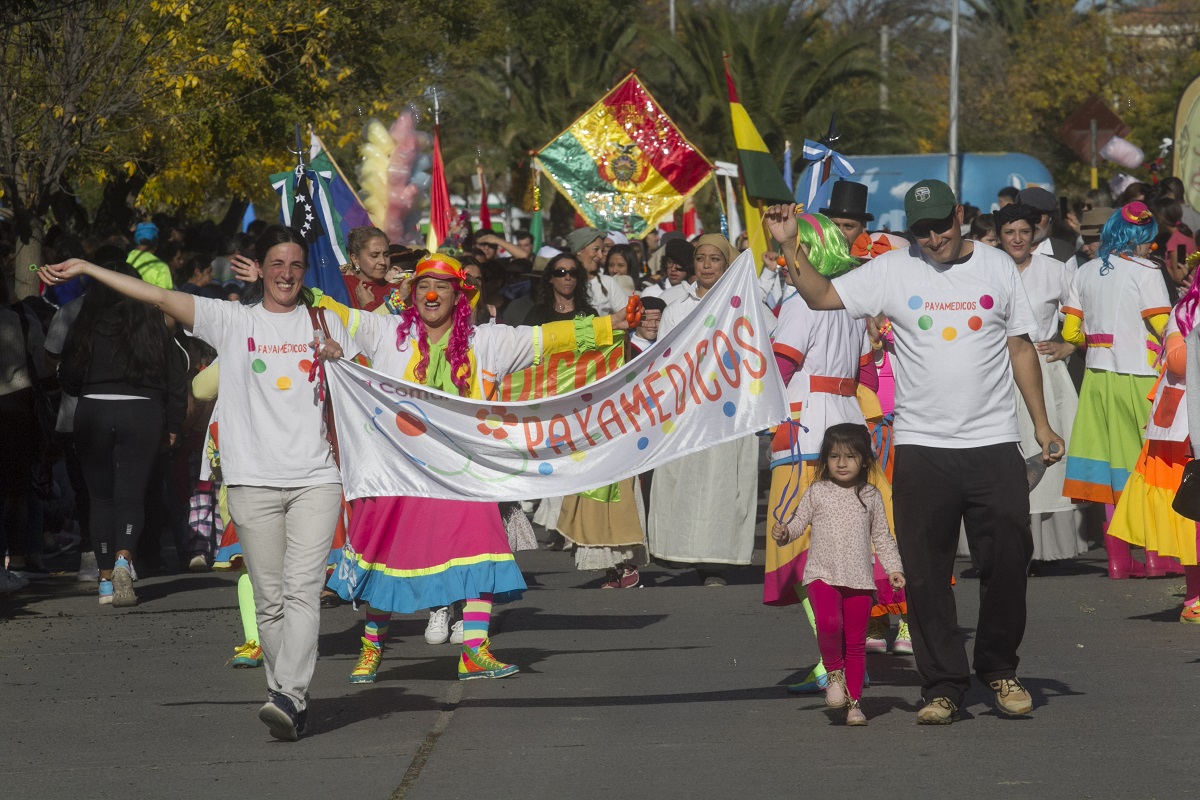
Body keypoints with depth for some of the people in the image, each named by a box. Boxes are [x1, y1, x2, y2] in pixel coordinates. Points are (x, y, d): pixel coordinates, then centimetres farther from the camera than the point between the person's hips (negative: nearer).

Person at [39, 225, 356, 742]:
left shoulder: (325, 322, 13)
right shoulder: (233, 321, 9)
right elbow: (161, 297, 4)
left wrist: (339, 358, -1)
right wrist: (86, 269, 0)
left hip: (316, 480, 0)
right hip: (254, 481, 0)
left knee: (302, 591, -15)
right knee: (270, 599, 1)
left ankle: (286, 696, -25)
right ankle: (292, 702, 11)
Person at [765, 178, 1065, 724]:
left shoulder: (998, 267, 6)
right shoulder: (892, 271, 2)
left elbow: (1021, 348, 11)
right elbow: (821, 296, -1)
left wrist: (1041, 424, 9)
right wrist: (789, 247, -15)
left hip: (994, 441, 1)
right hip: (921, 447, -1)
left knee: (1007, 563, 2)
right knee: (926, 573, 1)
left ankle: (999, 668, 21)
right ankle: (943, 685, 9)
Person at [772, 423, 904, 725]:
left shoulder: (871, 496, 9)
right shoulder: (817, 492, 5)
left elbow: (882, 537, 14)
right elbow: (799, 521, 6)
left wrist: (894, 568, 5)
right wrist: (783, 534, -15)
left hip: (859, 579, 2)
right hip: (822, 575, -2)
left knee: (856, 642, 3)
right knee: (829, 622, -27)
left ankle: (853, 701, 12)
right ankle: (834, 672, -2)